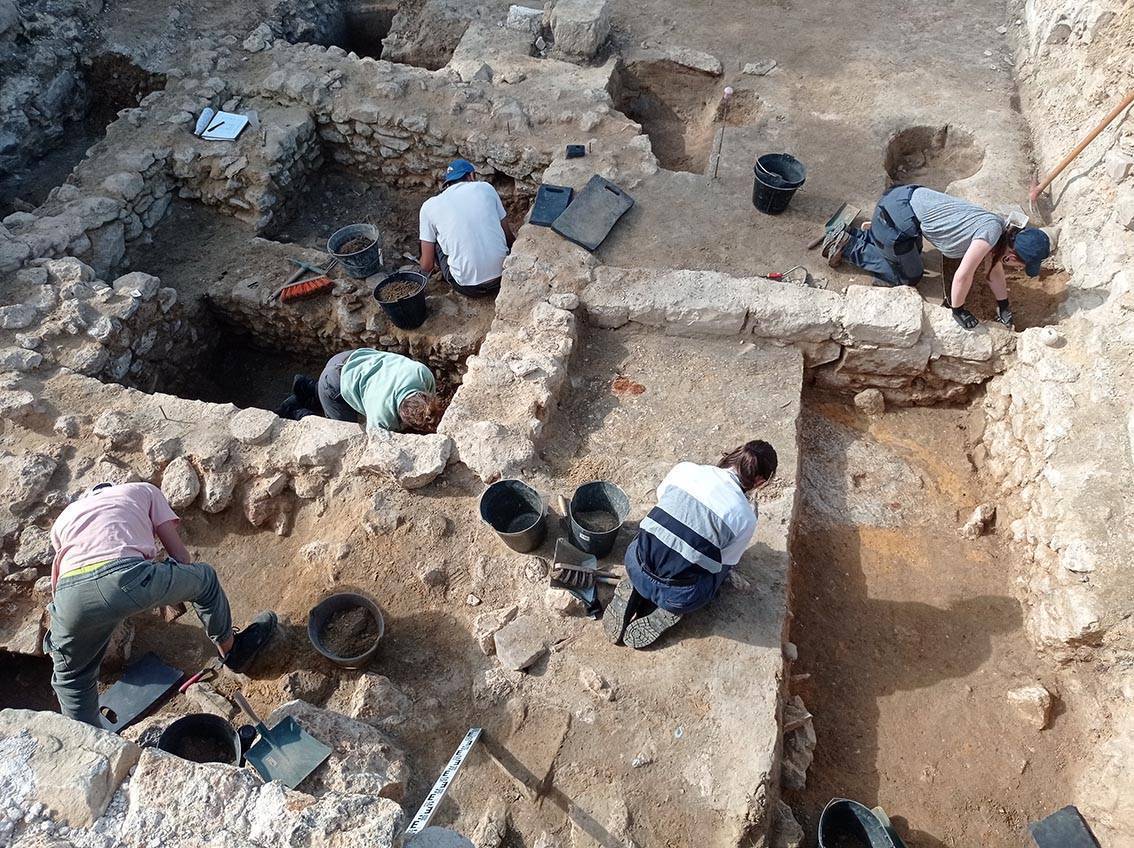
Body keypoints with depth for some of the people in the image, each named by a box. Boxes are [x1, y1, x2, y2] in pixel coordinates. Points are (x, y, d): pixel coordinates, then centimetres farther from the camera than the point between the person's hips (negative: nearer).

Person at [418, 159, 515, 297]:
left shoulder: (429, 206, 2)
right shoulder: (486, 187, 6)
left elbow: (427, 266, 3)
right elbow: (510, 237, 11)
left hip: (468, 287, -2)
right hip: (502, 275, 2)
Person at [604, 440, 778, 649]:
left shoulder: (684, 469, -2)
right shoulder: (745, 518, -10)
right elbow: (724, 563, 2)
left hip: (635, 568, 4)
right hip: (677, 596, -3)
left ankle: (634, 589, 15)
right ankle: (669, 610, 7)